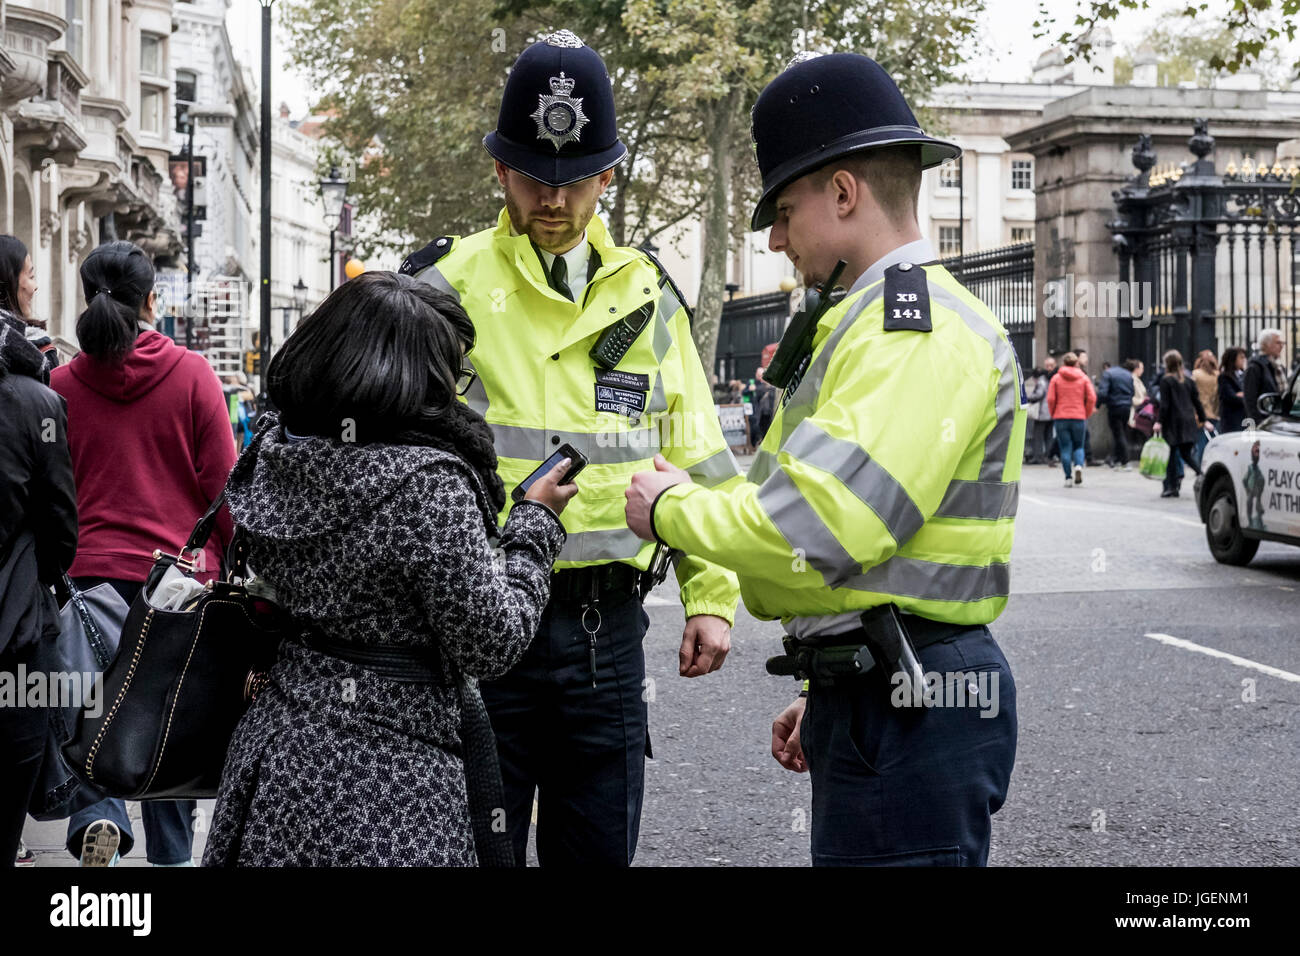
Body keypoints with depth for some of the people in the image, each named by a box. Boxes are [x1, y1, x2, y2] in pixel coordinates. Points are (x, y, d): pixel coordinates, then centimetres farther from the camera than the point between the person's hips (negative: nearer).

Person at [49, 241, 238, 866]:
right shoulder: (191, 374, -5)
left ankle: (98, 818, -13)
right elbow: (222, 481, -3)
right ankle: (170, 852, 19)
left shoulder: (62, 385, -1)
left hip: (91, 571, 1)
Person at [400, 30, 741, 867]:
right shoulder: (447, 286, 0)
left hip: (606, 628, 3)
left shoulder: (647, 297, 11)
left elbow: (700, 464, 16)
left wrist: (712, 596, 9)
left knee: (599, 846, 12)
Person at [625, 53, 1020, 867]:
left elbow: (812, 531, -26)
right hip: (872, 694, 10)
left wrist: (671, 508, -9)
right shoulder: (881, 320, 18)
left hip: (910, 715, -10)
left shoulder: (919, 329, -16)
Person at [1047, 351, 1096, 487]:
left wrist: (1053, 414, 9)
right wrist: (1086, 414, 8)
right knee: (1079, 446, 13)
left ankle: (1068, 477, 0)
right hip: (1079, 417, 1)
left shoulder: (1056, 378, 1)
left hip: (1060, 418, -1)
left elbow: (1050, 399, -5)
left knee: (1065, 448, 5)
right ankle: (1078, 465, -15)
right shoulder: (1083, 378, 4)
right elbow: (1092, 398, -4)